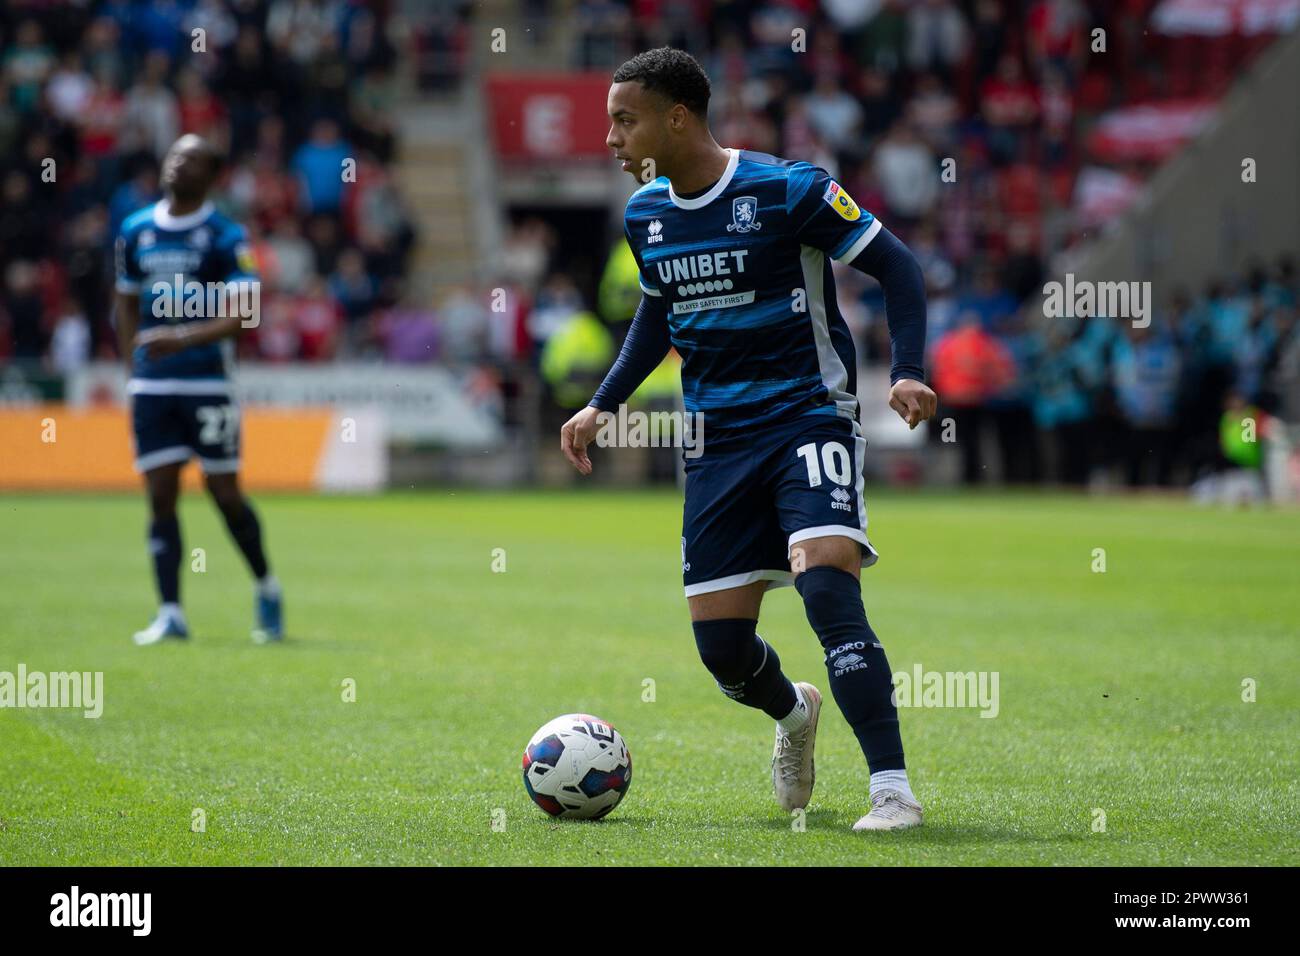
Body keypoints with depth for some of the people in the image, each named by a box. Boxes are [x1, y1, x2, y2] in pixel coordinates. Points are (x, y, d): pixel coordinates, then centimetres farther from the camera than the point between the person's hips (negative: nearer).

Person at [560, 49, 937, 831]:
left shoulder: (788, 190, -12)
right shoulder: (646, 215, 6)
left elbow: (897, 267, -8)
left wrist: (908, 373, -20)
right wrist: (603, 405, 18)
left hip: (810, 415, -6)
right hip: (720, 439, 6)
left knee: (826, 588, -26)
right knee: (720, 644, 3)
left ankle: (893, 789, -23)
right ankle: (794, 714, 39)